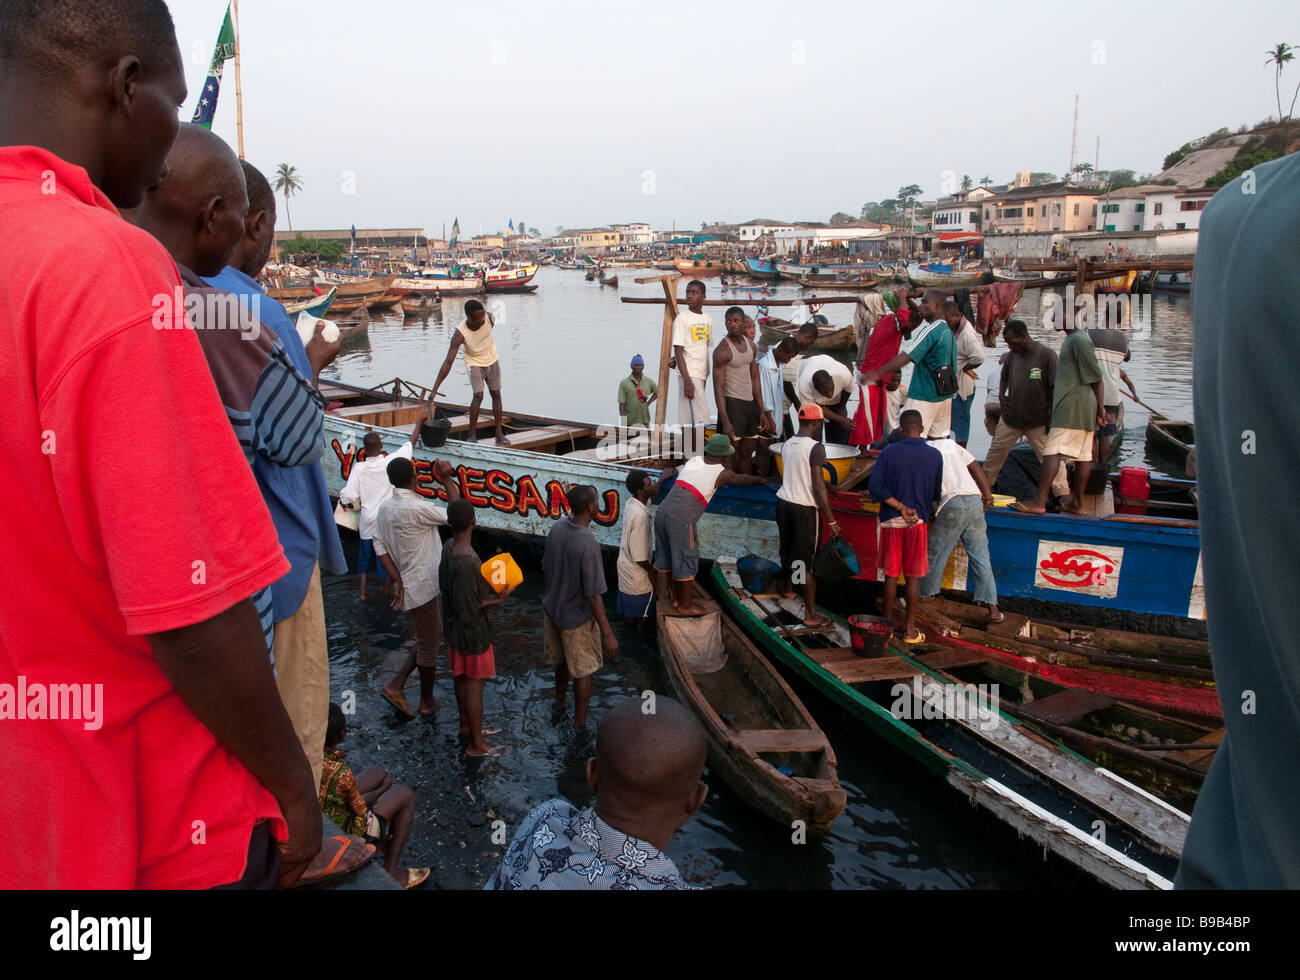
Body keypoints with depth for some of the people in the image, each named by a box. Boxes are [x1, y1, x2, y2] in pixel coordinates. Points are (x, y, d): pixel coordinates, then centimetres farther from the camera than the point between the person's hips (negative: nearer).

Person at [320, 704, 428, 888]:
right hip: (342, 831, -7)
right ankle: (391, 871, 13)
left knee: (381, 774, 20)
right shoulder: (340, 773, -37)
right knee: (406, 794, 6)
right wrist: (379, 792, 1)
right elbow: (359, 809, -17)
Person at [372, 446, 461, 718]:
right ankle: (427, 701, 23)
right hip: (422, 585, -9)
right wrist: (447, 479, -6)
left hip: (407, 581, 9)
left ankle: (396, 685, 16)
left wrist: (397, 580, -3)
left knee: (434, 634, 20)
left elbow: (380, 547, 1)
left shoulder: (384, 508, 3)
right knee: (429, 643, 8)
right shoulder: (417, 507, -23)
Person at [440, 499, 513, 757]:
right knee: (475, 685, 5)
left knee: (462, 677, 23)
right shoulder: (466, 563, -32)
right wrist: (498, 600, -21)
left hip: (457, 627, 9)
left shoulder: (449, 550, -3)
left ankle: (467, 726, 41)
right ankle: (476, 744, 18)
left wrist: (487, 576, 7)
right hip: (473, 631, -9)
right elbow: (468, 609, -28)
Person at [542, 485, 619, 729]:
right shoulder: (588, 545, -32)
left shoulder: (556, 528, -10)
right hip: (577, 618, -7)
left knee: (561, 661, 29)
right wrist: (608, 634, -22)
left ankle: (560, 702, 50)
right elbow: (593, 595, -29)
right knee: (583, 671, 13)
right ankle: (579, 724, 26)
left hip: (552, 608, 7)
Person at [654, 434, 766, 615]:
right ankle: (684, 606, 16)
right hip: (681, 519, -7)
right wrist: (760, 479, 44)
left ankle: (663, 596, 31)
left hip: (662, 511, 7)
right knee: (686, 561, 6)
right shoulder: (722, 473, 3)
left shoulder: (694, 460, 16)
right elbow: (741, 479, 23)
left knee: (664, 558, 18)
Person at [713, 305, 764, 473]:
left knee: (747, 453, 12)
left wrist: (761, 410, 10)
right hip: (732, 403, -7)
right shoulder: (722, 350, -11)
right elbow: (718, 387, -15)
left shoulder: (751, 346, 10)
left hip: (750, 403, 7)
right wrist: (725, 421, -21)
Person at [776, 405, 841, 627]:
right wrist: (831, 521, -13)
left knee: (787, 549, 27)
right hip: (805, 508, -7)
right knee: (807, 560, 1)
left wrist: (826, 487, 34)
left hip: (784, 502, 7)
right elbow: (818, 487, -19)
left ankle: (788, 586, 52)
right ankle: (810, 614, 7)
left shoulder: (787, 445, 5)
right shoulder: (815, 448, -17)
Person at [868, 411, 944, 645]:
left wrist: (900, 506, -10)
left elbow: (874, 486, -12)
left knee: (891, 575, 9)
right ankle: (909, 630, 12)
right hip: (918, 521, 0)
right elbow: (937, 494, 7)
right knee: (913, 577, 7)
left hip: (891, 520, 0)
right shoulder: (934, 455, -2)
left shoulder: (888, 452, -6)